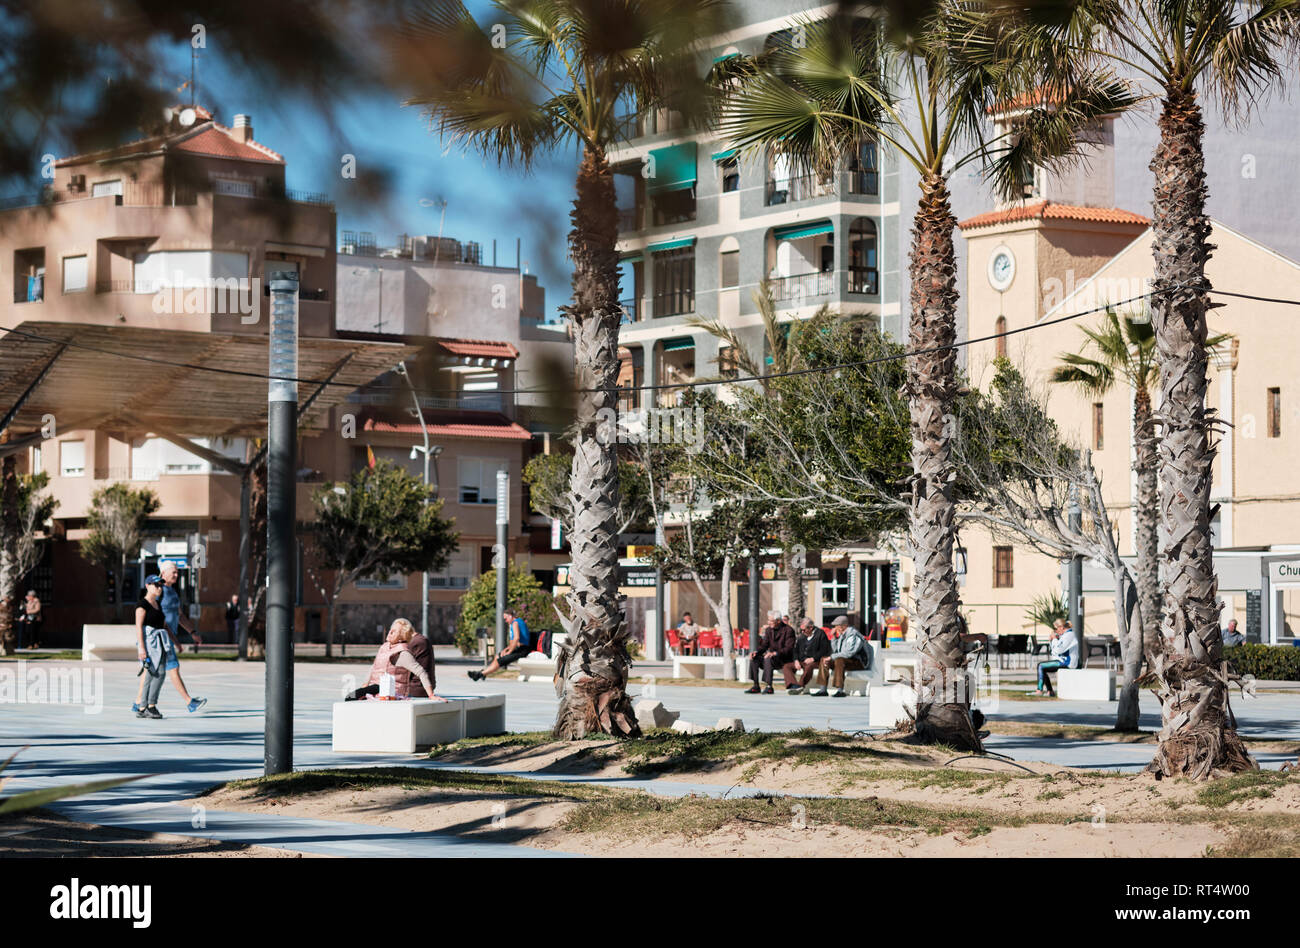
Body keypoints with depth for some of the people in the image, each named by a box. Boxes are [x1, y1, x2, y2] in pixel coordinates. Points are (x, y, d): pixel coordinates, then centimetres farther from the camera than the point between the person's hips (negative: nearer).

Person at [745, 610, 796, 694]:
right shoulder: (769, 630, 10)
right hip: (772, 656, 7)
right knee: (754, 659, -13)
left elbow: (788, 649, -20)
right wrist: (756, 652, -12)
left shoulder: (788, 630, -12)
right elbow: (764, 645, 9)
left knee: (768, 659, -34)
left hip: (784, 659, -7)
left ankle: (769, 686, -32)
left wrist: (775, 653, -33)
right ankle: (756, 687, -11)